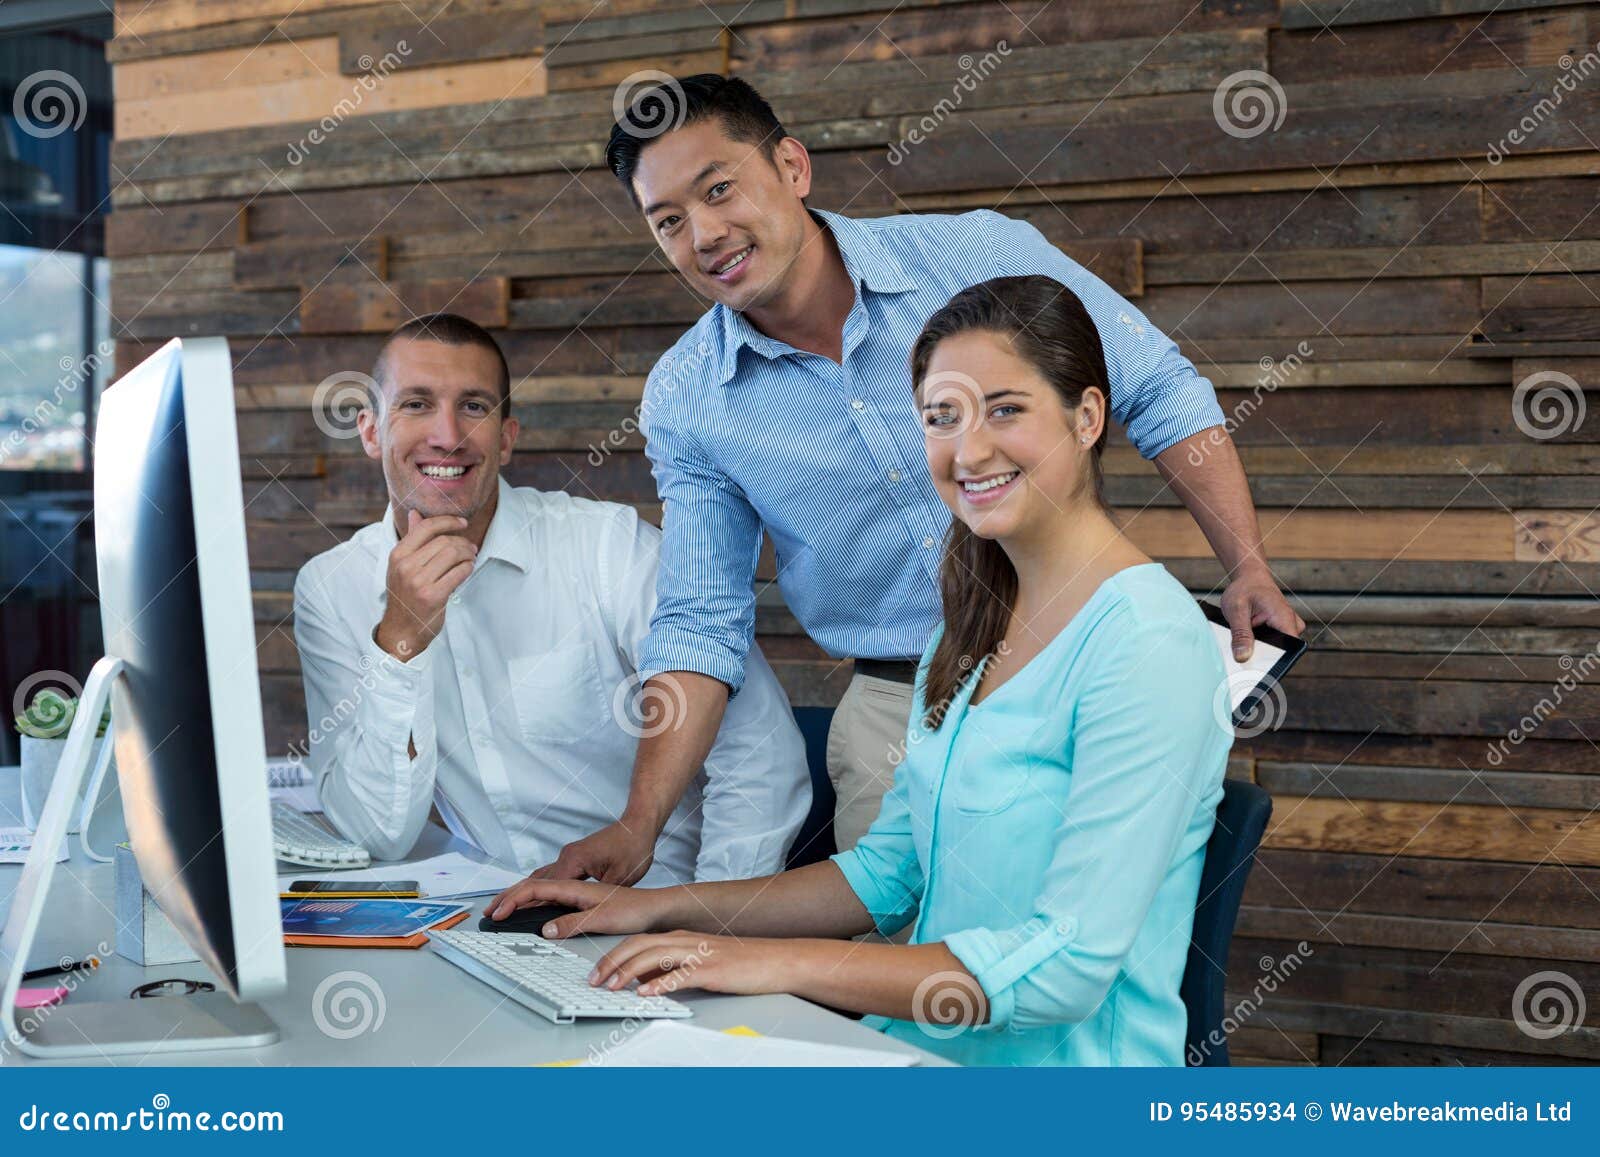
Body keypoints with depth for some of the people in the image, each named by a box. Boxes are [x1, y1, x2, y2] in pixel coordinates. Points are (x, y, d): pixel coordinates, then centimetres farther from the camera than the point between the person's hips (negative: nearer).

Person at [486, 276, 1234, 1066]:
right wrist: (664, 908, 7)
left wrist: (782, 963, -23)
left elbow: (1069, 966, -21)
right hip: (920, 1044, 7)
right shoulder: (972, 625, 9)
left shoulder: (1146, 638, -17)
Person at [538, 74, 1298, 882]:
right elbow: (700, 626, 1)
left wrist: (1248, 570, -11)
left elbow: (1159, 392, 0)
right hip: (897, 709, 2)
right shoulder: (683, 403, -2)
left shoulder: (977, 257, -8)